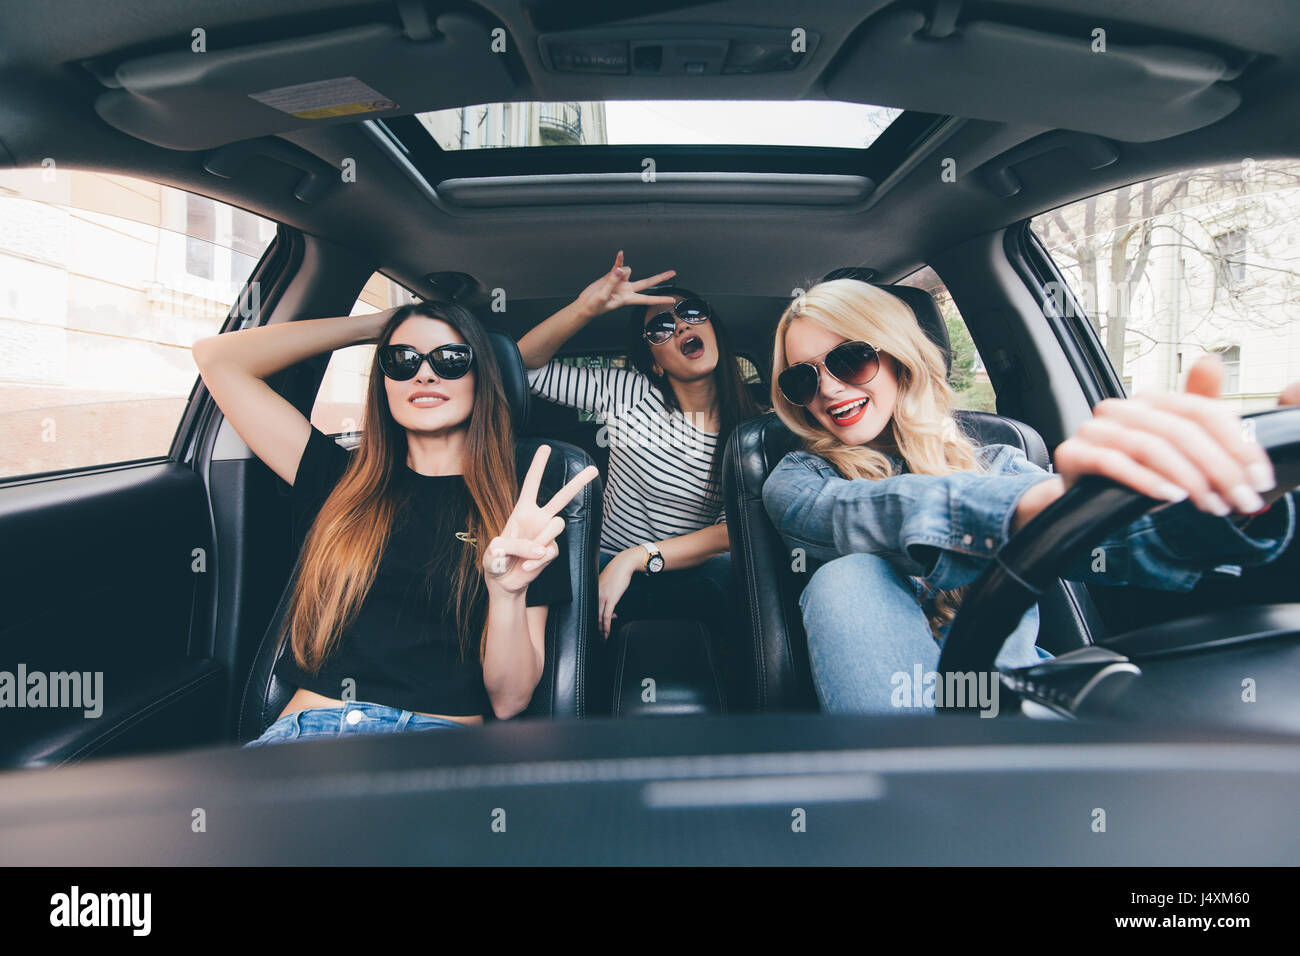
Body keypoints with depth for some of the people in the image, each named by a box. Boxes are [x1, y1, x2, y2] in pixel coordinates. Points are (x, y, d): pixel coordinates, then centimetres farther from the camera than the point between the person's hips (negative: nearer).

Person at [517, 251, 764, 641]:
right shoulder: (628, 393, -1)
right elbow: (525, 363, -2)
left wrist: (637, 557, -22)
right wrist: (586, 307, -18)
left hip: (694, 575, 0)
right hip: (609, 563, 1)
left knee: (728, 572, -37)